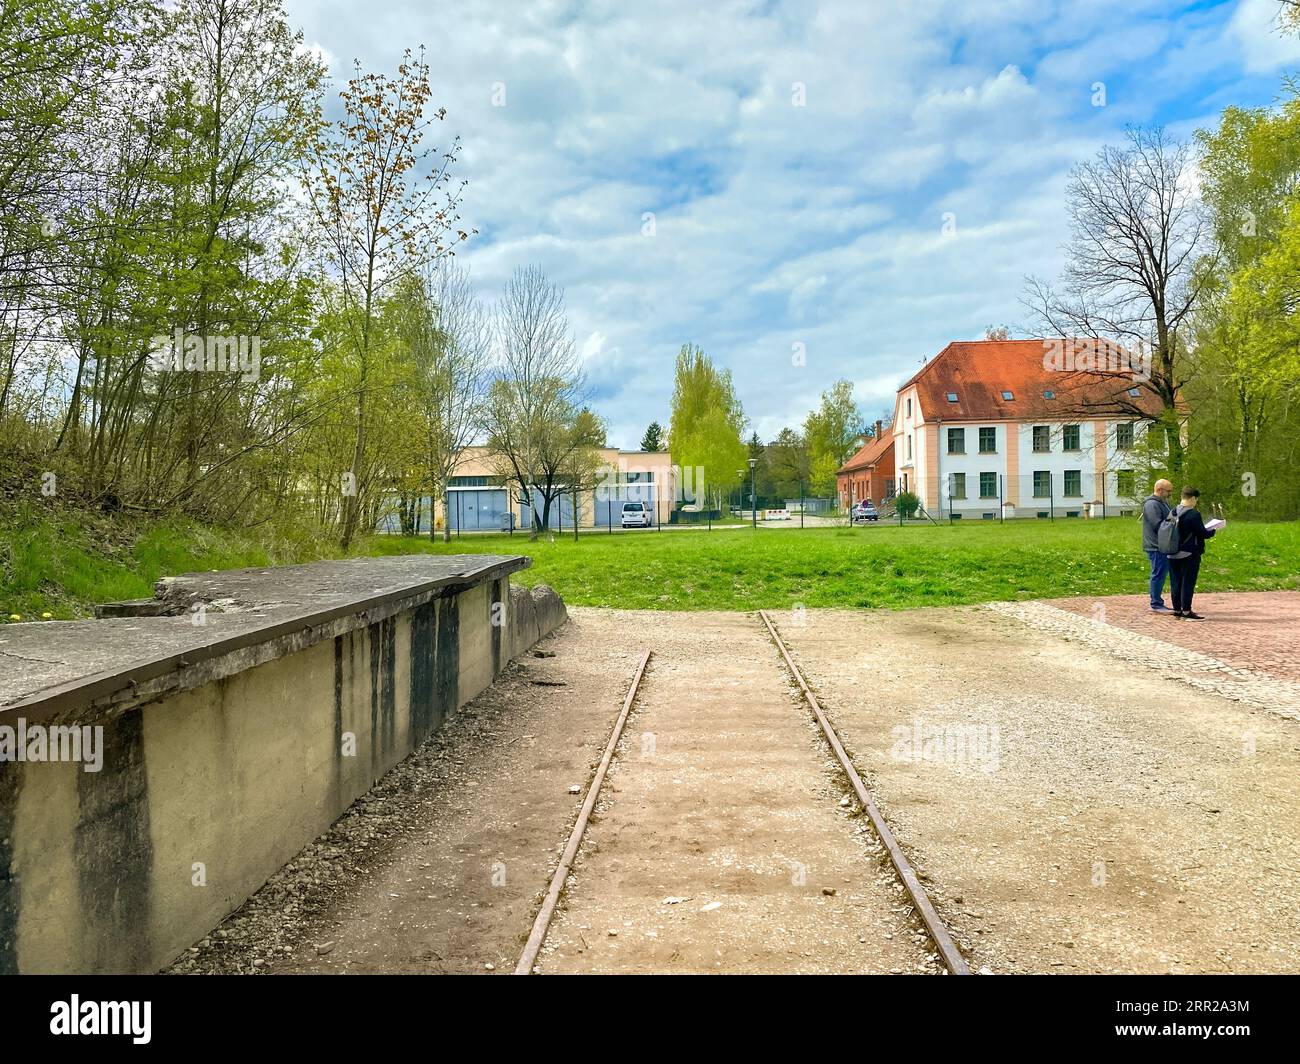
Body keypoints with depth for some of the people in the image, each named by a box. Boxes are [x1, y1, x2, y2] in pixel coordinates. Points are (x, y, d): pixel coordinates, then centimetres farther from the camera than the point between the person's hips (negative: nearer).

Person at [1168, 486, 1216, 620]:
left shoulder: (1173, 513, 4)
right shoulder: (1194, 514, -16)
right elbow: (1203, 533, -12)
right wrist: (1212, 531, 9)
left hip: (1174, 554, 6)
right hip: (1189, 554, -6)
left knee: (1175, 582, 10)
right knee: (1188, 582, 0)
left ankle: (1177, 609, 15)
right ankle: (1186, 610, 2)